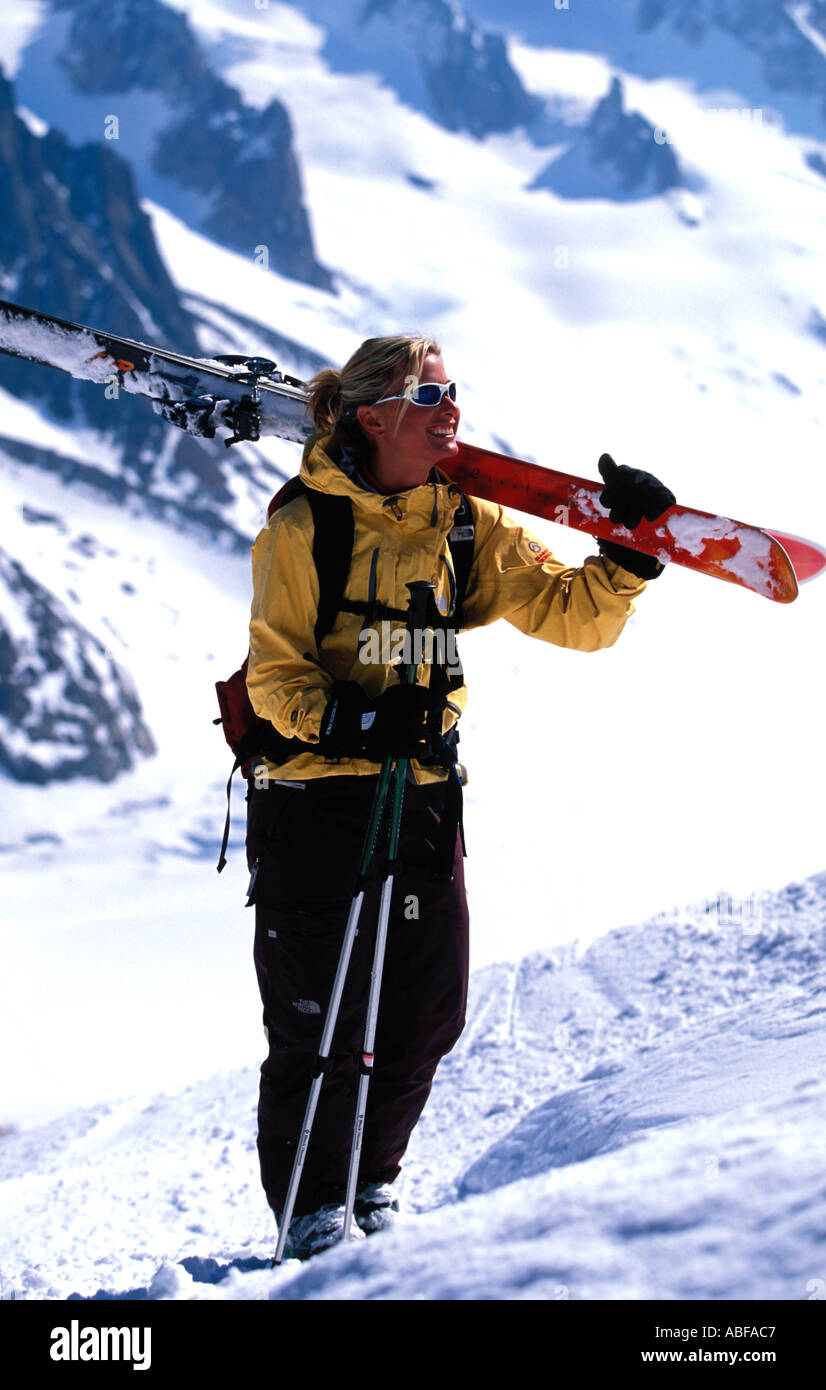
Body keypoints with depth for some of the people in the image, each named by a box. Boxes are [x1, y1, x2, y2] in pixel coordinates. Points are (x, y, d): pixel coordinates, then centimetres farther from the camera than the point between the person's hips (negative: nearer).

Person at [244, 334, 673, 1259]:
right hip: (314, 793, -5)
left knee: (427, 1010, 8)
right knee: (319, 1017, -2)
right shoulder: (305, 526, -8)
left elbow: (573, 616, 5)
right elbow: (274, 676, -9)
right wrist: (352, 717, -26)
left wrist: (628, 554, -11)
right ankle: (312, 1210, 16)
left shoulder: (467, 529, 6)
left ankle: (371, 1186, 29)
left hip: (423, 793, 5)